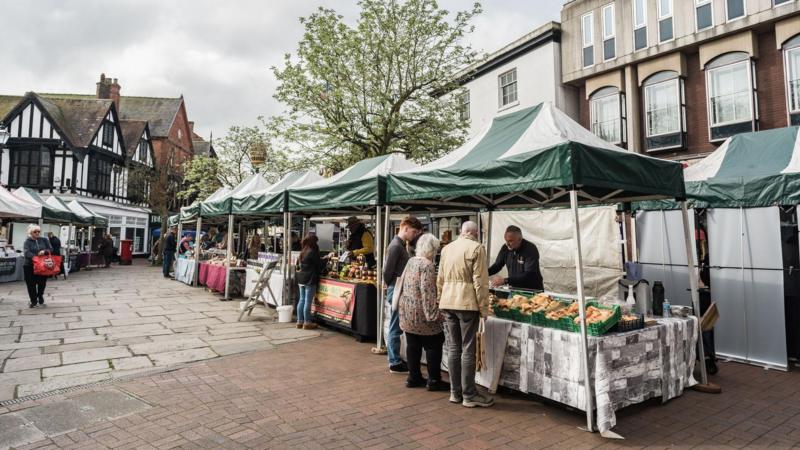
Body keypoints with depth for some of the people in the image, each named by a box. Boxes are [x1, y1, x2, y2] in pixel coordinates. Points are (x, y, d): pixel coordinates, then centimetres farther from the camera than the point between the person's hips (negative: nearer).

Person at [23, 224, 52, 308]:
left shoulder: (44, 240, 8)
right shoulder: (27, 242, -1)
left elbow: (51, 249, 1)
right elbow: (27, 253, -16)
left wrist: (44, 251, -21)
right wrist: (35, 257, -33)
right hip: (30, 266, -2)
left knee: (42, 282, 7)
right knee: (31, 284, 1)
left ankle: (40, 295, 35)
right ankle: (34, 301, 14)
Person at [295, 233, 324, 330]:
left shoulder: (302, 252, 9)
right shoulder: (313, 252, -15)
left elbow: (298, 265, 18)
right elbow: (320, 265, -8)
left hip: (301, 279, 8)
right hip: (310, 280, -8)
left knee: (301, 300, 12)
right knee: (308, 301, -3)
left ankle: (300, 321, 18)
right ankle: (307, 323, 3)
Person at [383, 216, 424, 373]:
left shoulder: (402, 245, 13)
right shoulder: (395, 246, -17)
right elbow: (387, 271, -17)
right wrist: (391, 286, -6)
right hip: (397, 291, -10)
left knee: (396, 328, 16)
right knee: (395, 329, 0)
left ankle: (396, 360, 26)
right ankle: (395, 363, 9)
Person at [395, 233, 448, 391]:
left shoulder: (411, 261, 9)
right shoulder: (427, 265, -16)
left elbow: (403, 284, 16)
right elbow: (428, 291, -21)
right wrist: (435, 313, -18)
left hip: (406, 310, 8)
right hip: (420, 313, -8)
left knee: (412, 344, 14)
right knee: (433, 345, 4)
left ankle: (413, 377, 22)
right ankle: (433, 380, 11)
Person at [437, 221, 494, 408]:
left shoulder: (447, 248, 11)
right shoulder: (477, 248, -6)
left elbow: (440, 279, 13)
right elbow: (480, 281, -11)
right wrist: (484, 308, -5)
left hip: (448, 303, 6)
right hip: (467, 303, -5)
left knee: (453, 348, 11)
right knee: (468, 350, 1)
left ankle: (455, 392, 19)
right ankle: (469, 395, 9)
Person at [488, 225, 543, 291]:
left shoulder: (531, 249, -16)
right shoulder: (505, 248, 0)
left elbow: (529, 275, -24)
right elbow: (497, 266, 9)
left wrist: (505, 281, -32)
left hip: (533, 291, -6)